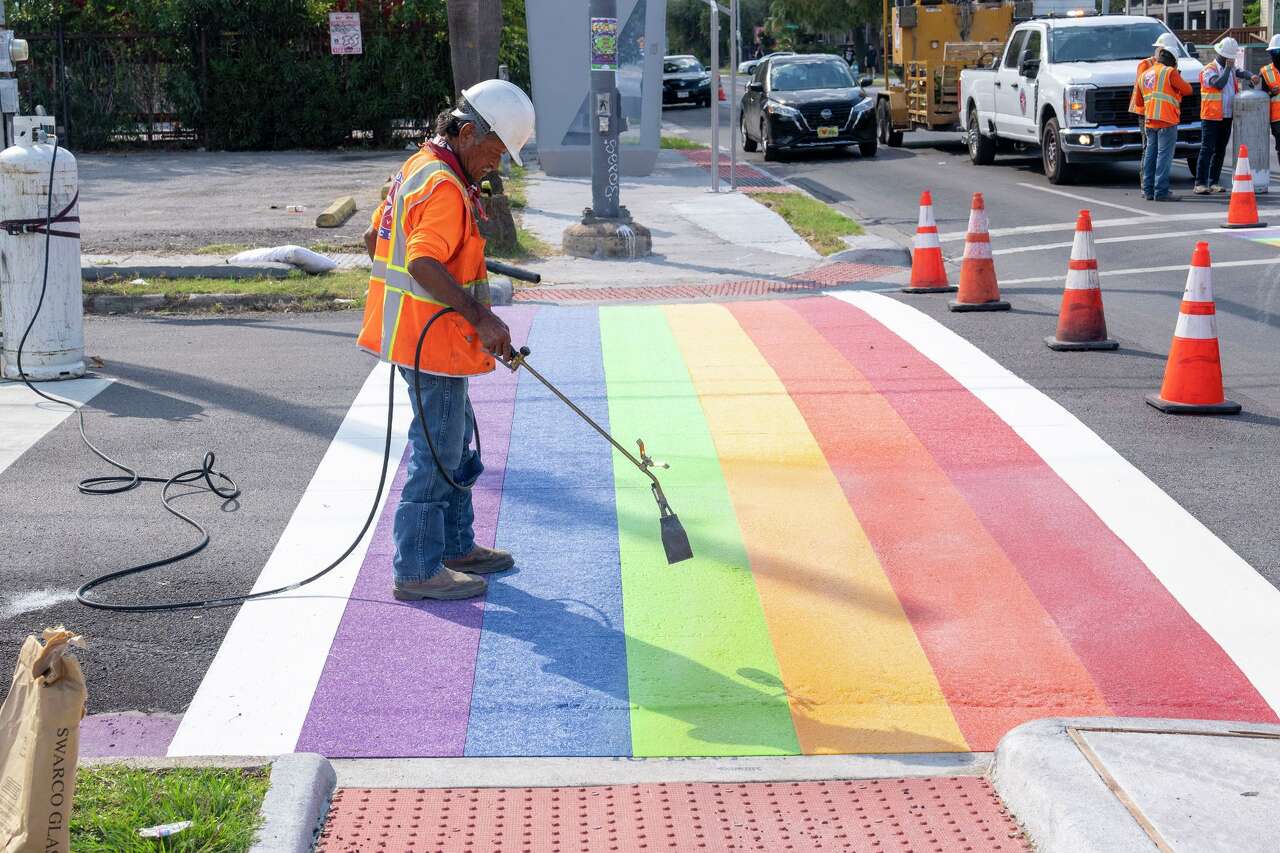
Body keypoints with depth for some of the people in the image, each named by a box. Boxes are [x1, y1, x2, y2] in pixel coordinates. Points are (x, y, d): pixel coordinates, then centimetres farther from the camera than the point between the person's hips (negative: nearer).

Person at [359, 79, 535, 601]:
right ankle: (417, 570, 4)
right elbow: (424, 263, -33)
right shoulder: (445, 187, -20)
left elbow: (374, 238, 21)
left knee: (455, 441, 21)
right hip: (434, 341, -11)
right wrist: (481, 317, -34)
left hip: (415, 334, 11)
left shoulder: (419, 168, 13)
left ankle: (456, 545, 34)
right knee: (438, 450, -3)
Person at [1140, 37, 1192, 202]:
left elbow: (1139, 101, 19)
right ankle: (1161, 192, -10)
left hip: (1150, 121, 7)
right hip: (1167, 121, -7)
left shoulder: (1145, 74, 16)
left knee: (1150, 154, 12)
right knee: (1164, 155, -7)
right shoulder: (1170, 72, -7)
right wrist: (1178, 78, 16)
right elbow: (1187, 90, 1)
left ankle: (1148, 190, 14)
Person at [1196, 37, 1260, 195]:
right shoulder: (1209, 70, -8)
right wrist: (1227, 68, -17)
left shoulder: (1231, 69, 16)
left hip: (1227, 117, 7)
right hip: (1211, 117, -7)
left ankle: (1214, 183, 16)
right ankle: (1200, 184, -10)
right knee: (1207, 150, -9)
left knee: (1220, 151, 10)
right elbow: (1219, 84, -22)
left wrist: (1251, 76, -15)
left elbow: (1241, 72, 5)